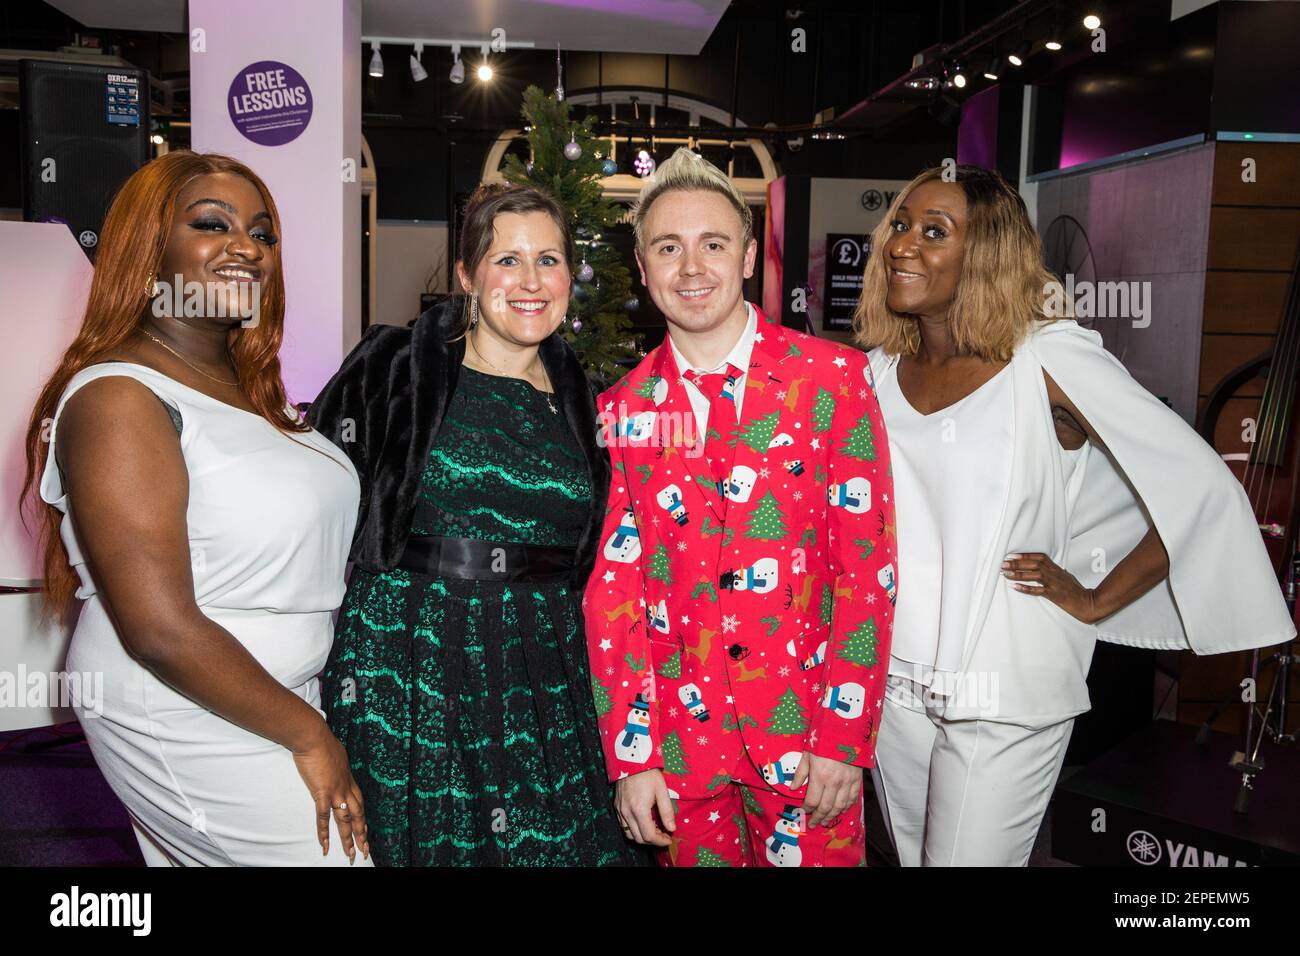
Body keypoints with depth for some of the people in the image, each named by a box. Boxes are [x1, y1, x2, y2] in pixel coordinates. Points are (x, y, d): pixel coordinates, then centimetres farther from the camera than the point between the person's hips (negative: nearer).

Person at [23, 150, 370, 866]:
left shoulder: (244, 379, 9)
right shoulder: (119, 398, -19)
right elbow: (160, 630, -23)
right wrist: (308, 734, -15)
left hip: (282, 694, 8)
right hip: (186, 722, -8)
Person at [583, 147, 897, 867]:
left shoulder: (832, 377, -6)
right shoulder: (622, 411, 1)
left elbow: (867, 564, -7)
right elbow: (611, 585, 0)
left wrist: (843, 739, -10)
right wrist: (629, 755, -4)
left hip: (804, 733, -2)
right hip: (677, 739, 2)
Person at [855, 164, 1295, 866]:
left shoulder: (1049, 360, -14)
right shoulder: (881, 368, 3)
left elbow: (1202, 487, -15)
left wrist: (1094, 601, -9)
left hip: (1000, 701, -5)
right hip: (893, 683, 6)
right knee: (913, 855, 22)